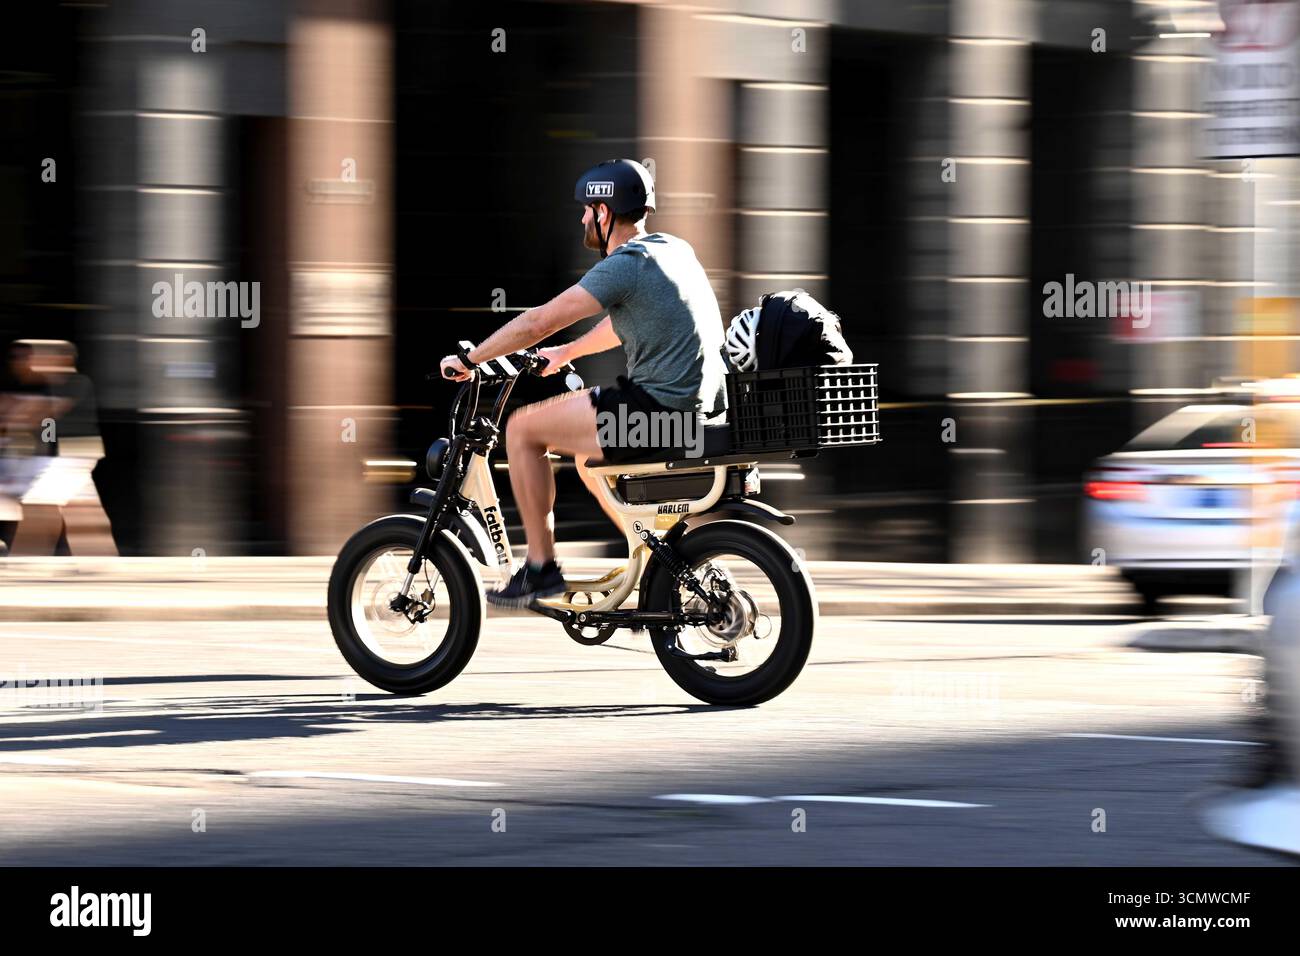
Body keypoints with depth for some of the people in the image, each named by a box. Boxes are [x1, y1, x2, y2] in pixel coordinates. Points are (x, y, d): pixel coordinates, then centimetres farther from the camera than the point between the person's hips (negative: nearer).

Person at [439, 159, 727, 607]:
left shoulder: (625, 265, -14)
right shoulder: (672, 249, 14)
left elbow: (540, 321, -13)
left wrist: (468, 360, -3)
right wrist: (567, 352, 39)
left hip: (658, 409, -9)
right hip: (702, 401, 9)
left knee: (523, 428, 1)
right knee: (585, 453, 30)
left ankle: (540, 566, 4)